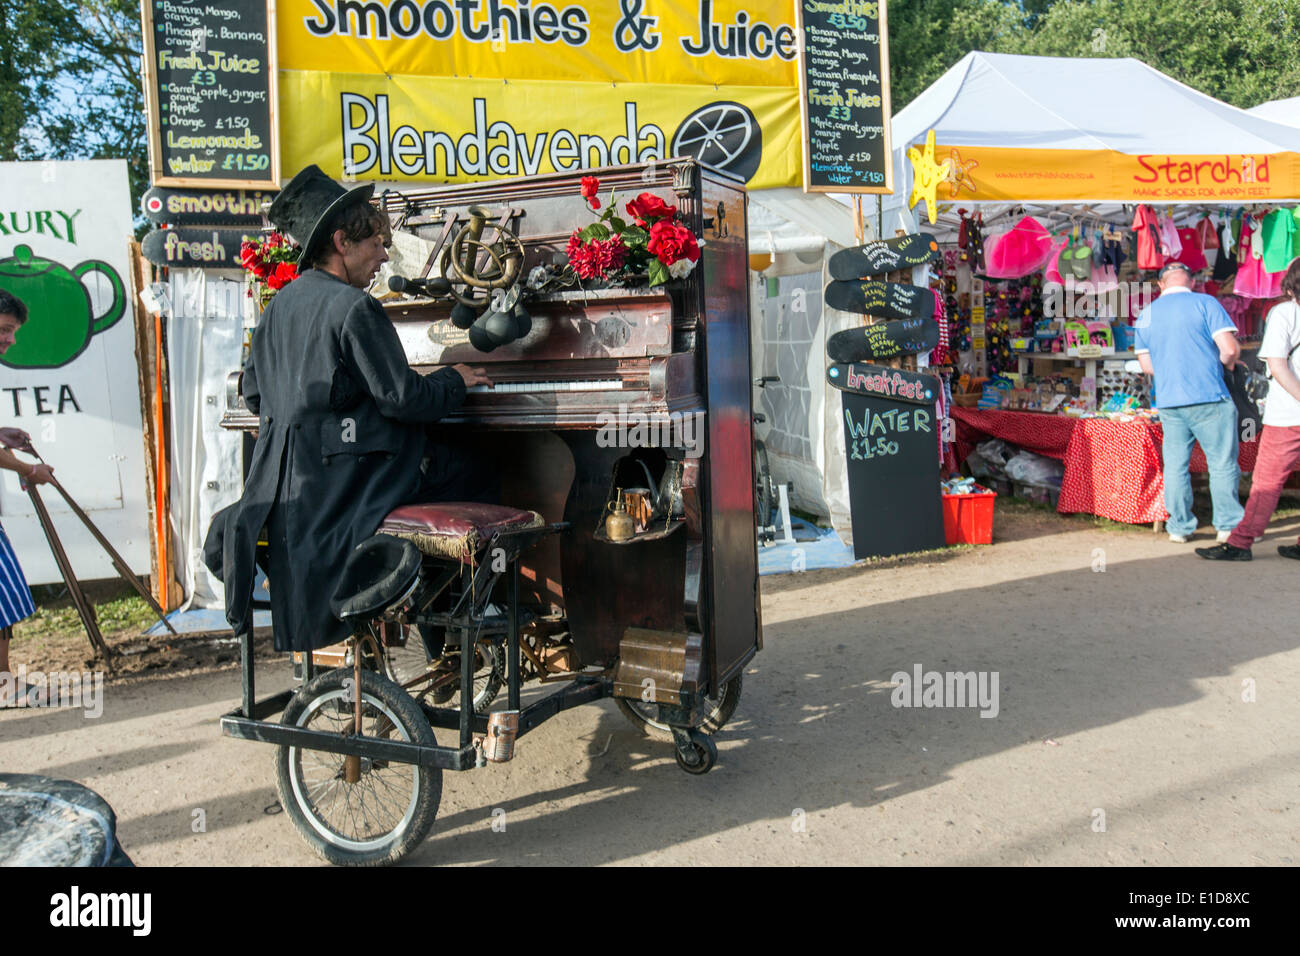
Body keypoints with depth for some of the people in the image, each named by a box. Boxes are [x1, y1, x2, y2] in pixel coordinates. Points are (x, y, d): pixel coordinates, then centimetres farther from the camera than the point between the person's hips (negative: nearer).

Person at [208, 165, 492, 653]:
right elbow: (403, 399, -15)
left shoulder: (279, 305, 11)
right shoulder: (353, 307, -14)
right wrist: (455, 379, 2)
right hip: (338, 477, -9)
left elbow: (254, 394, 20)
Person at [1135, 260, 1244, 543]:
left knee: (1175, 465, 9)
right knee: (1223, 463, 5)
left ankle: (1179, 527, 12)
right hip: (1209, 398, -4)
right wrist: (1227, 363, 10)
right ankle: (1229, 525, 9)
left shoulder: (1147, 314, 10)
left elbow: (1146, 364, 13)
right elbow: (1230, 348, -10)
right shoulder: (1205, 303, -4)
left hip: (1168, 401, 4)